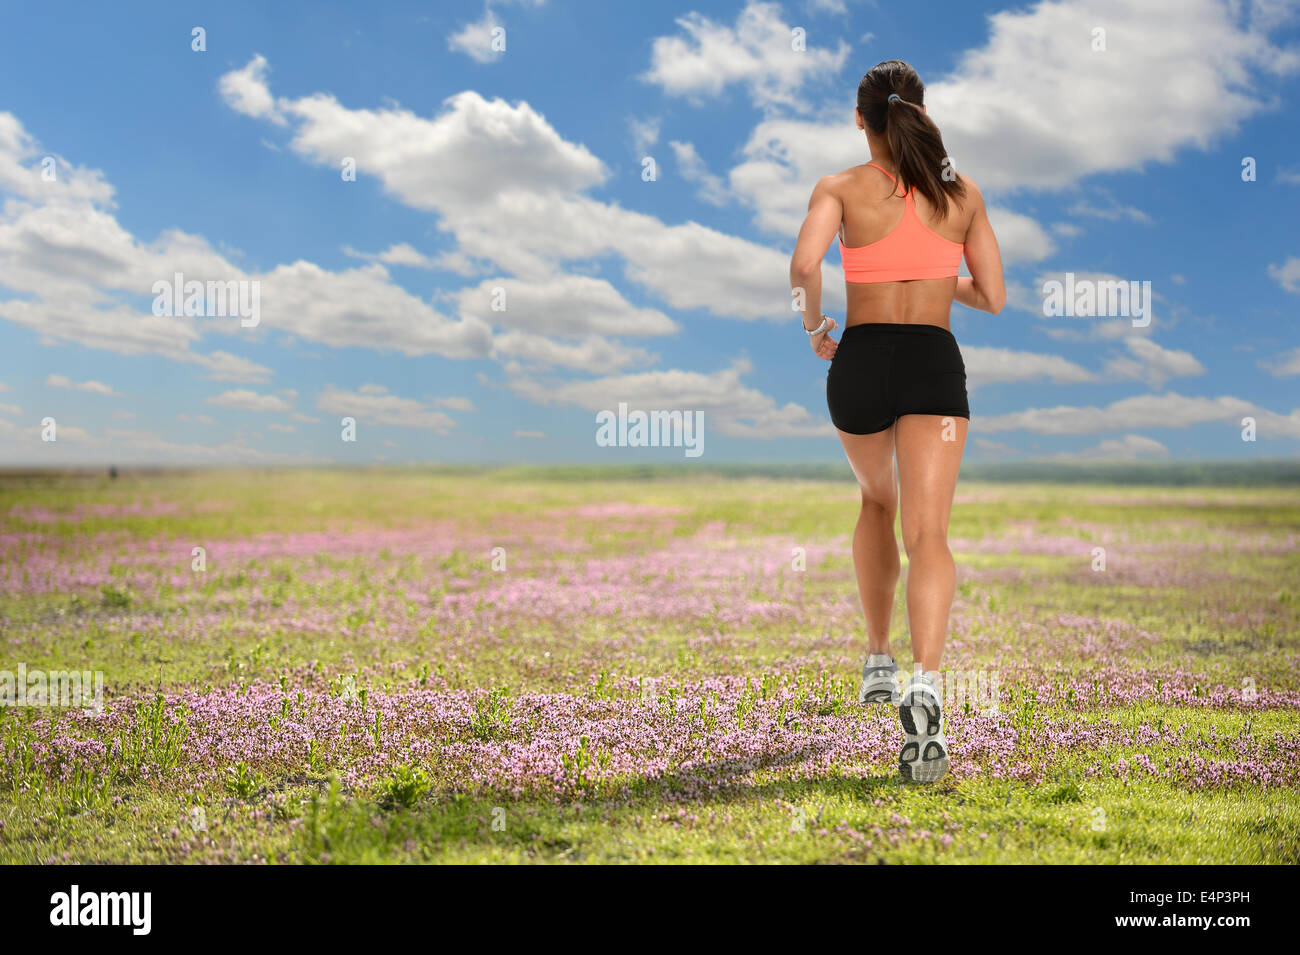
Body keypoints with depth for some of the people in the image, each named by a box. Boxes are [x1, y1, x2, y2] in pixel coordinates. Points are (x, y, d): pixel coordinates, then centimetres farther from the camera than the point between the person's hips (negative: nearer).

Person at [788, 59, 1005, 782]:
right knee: (927, 531, -11)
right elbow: (992, 297, 12)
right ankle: (925, 683, -34)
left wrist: (814, 326, 1)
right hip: (934, 363, 0)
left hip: (860, 362, 1)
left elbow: (805, 264, -17)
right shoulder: (963, 193, 10)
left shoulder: (842, 188, 3)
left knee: (878, 500, 27)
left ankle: (879, 662, 33)